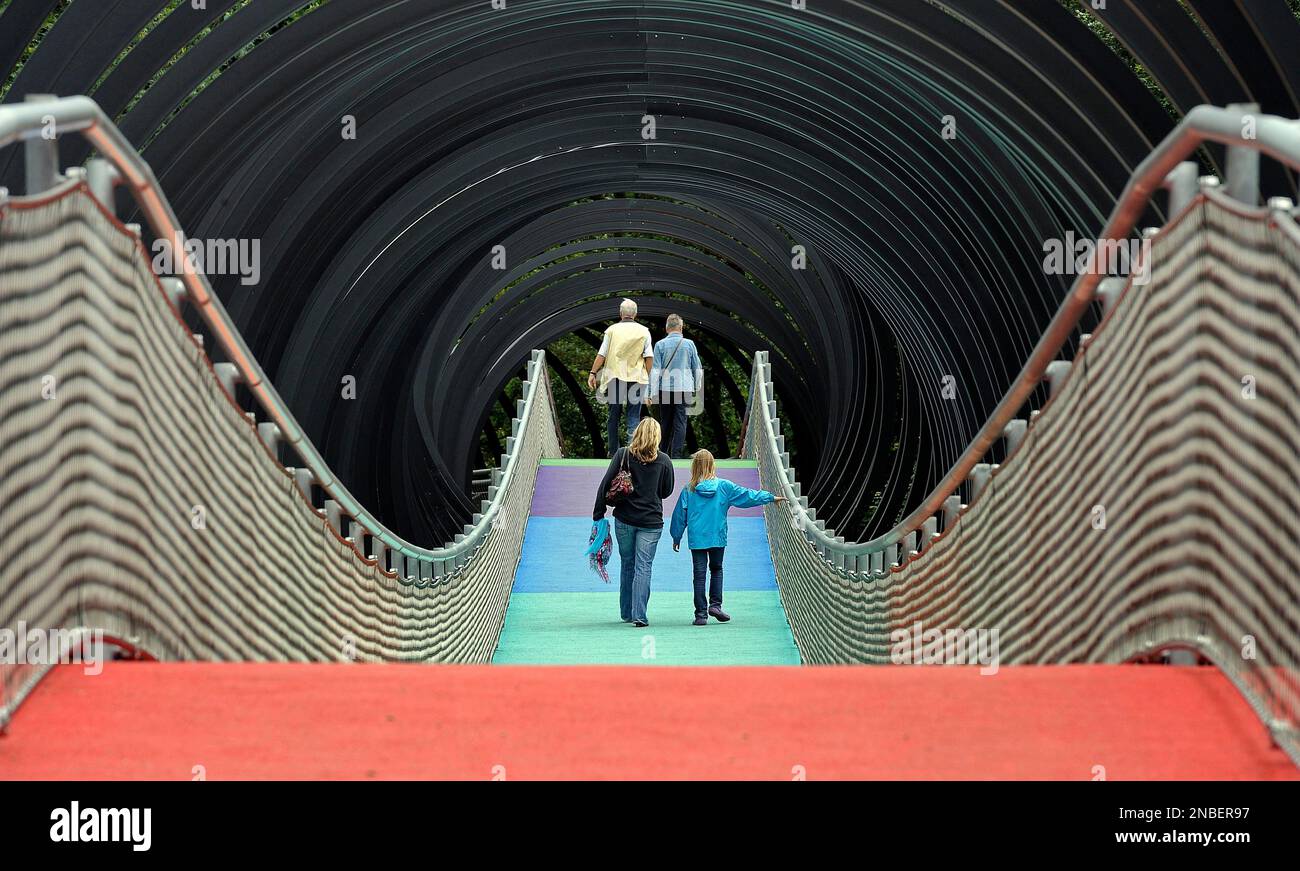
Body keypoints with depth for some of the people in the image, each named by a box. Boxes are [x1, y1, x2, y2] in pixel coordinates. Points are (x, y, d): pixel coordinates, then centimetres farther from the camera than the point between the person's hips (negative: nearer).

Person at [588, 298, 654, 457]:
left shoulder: (612, 330, 1)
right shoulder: (643, 331, 1)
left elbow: (601, 355, -1)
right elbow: (649, 357, -2)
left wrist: (593, 373, 6)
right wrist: (647, 377, 9)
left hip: (615, 378, 0)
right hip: (636, 377, 0)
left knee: (614, 415, 11)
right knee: (634, 417, 1)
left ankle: (613, 451, 15)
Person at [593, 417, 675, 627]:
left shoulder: (623, 455, -4)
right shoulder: (664, 461, -3)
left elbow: (606, 484, -6)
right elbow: (667, 491, 7)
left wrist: (598, 513, 0)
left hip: (624, 519, 1)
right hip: (651, 522, -1)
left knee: (627, 565, 15)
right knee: (643, 567, 0)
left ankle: (627, 613, 23)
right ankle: (639, 615, -10)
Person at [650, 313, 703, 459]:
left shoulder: (660, 345, -2)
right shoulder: (689, 344, 1)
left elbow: (655, 371, -4)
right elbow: (698, 369, 8)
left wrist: (653, 393, -2)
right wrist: (696, 388, 22)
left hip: (665, 388, 0)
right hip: (685, 388, 0)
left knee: (666, 423, 11)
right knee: (680, 422, -2)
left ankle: (664, 452, 20)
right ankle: (676, 454, -9)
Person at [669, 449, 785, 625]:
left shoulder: (688, 490, -5)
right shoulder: (723, 486, -4)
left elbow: (680, 515, 1)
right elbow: (747, 495, 2)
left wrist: (676, 537, 13)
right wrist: (771, 497, 12)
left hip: (696, 538, -1)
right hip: (718, 538, 1)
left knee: (699, 574, 2)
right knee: (716, 569, 20)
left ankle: (701, 614, 0)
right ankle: (715, 605, 8)